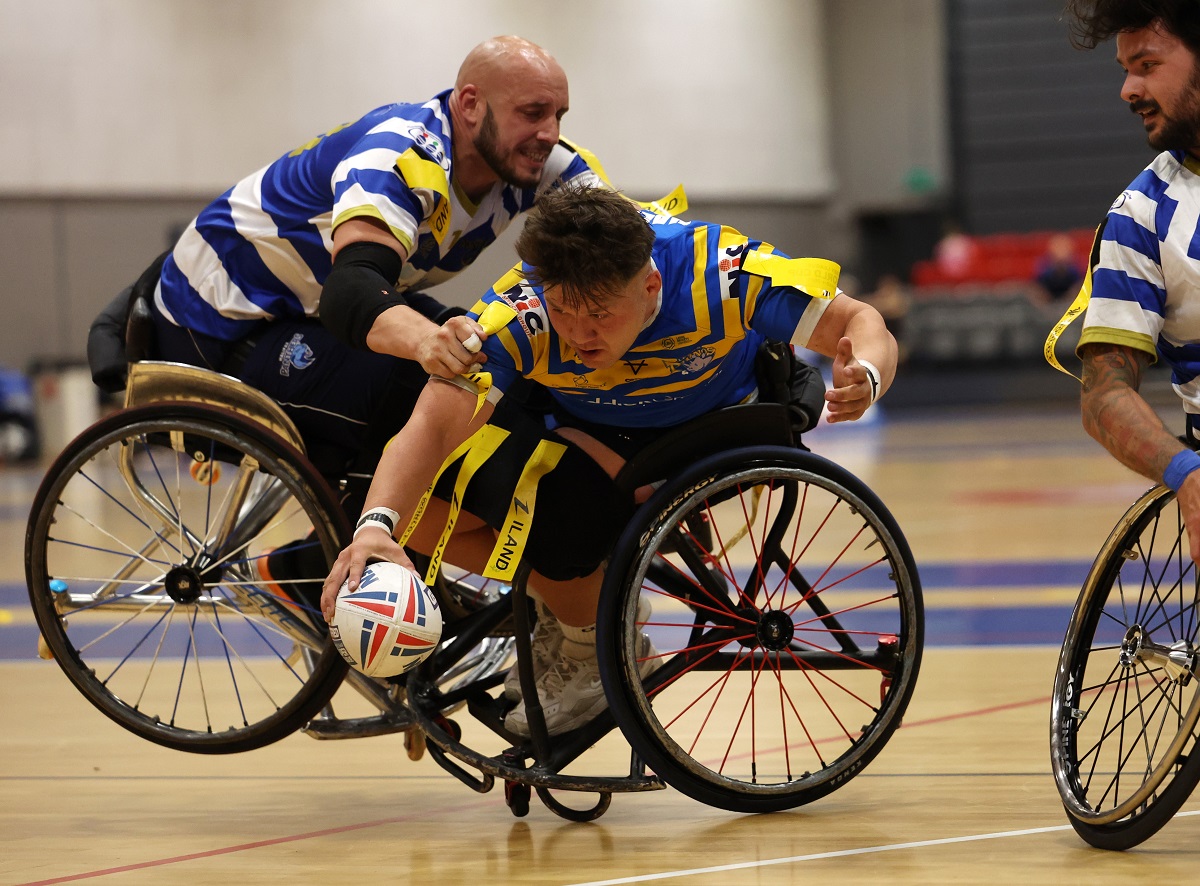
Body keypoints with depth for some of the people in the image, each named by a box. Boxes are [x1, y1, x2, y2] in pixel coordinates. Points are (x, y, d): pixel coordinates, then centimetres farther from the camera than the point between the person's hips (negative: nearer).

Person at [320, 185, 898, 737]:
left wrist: (864, 380, -47)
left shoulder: (725, 275, -35)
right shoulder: (521, 310, -32)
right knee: (419, 513, -16)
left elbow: (859, 323, -23)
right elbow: (432, 424, -38)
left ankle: (587, 656, 1)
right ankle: (570, 596, 7)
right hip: (579, 428, 3)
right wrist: (375, 525, -56)